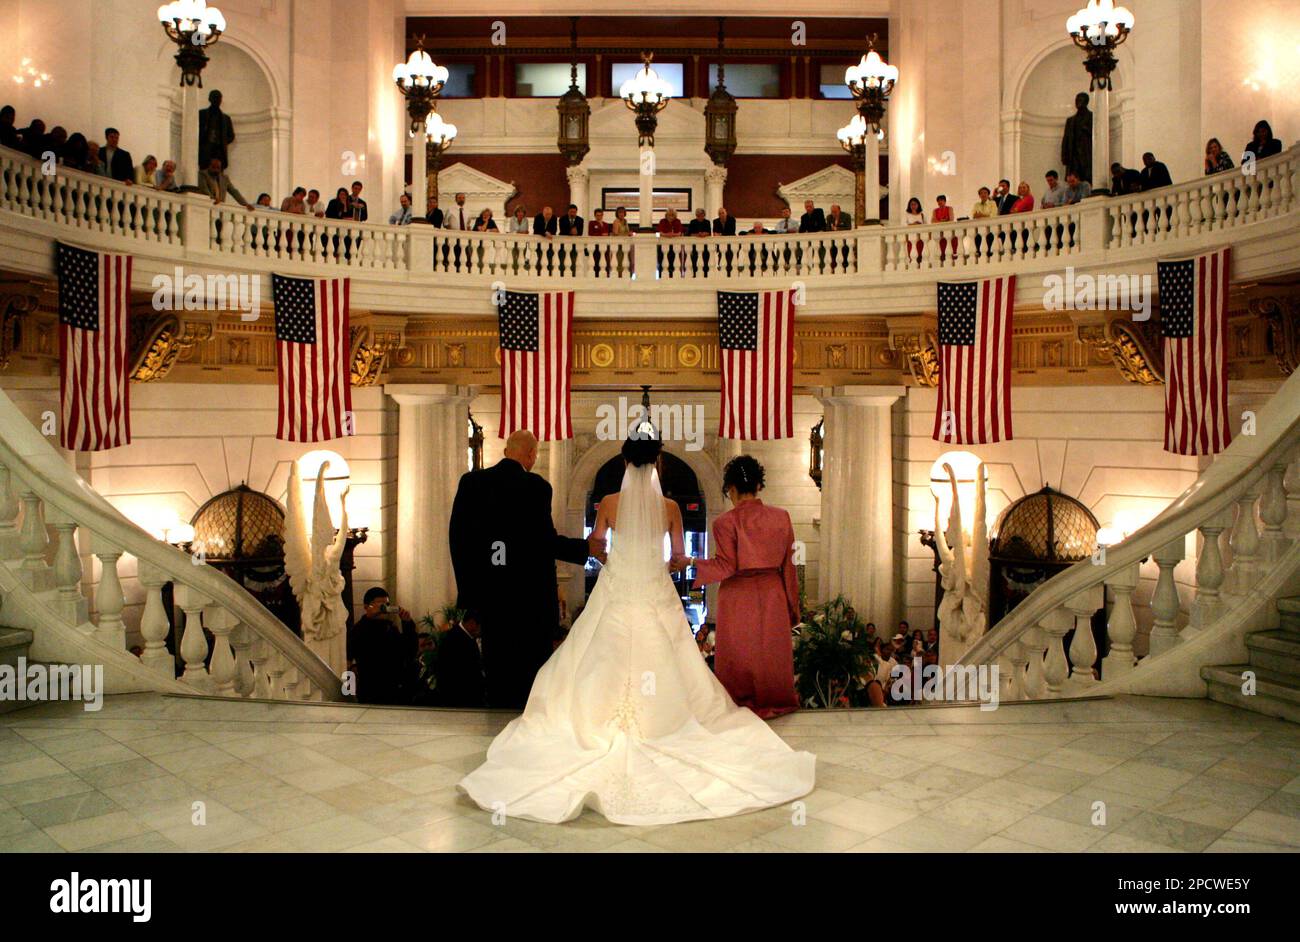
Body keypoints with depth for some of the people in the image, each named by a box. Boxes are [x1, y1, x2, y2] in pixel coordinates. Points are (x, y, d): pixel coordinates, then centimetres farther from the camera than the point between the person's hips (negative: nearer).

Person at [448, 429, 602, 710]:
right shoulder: (536, 486, -11)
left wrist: (468, 589, 10)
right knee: (532, 668, 6)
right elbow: (545, 540, -16)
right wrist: (586, 549, -3)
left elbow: (458, 536, 4)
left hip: (488, 595, 4)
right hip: (529, 597, -4)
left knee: (497, 669, 13)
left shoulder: (471, 481, 3)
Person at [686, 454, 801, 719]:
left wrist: (692, 562, -3)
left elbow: (725, 566, -15)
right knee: (771, 650, 14)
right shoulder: (781, 517, -1)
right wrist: (792, 606, 10)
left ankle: (742, 704, 17)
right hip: (772, 594, 3)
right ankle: (773, 703, 25)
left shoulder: (725, 522, -12)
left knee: (739, 653, 9)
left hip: (738, 596, -3)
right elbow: (788, 565, 3)